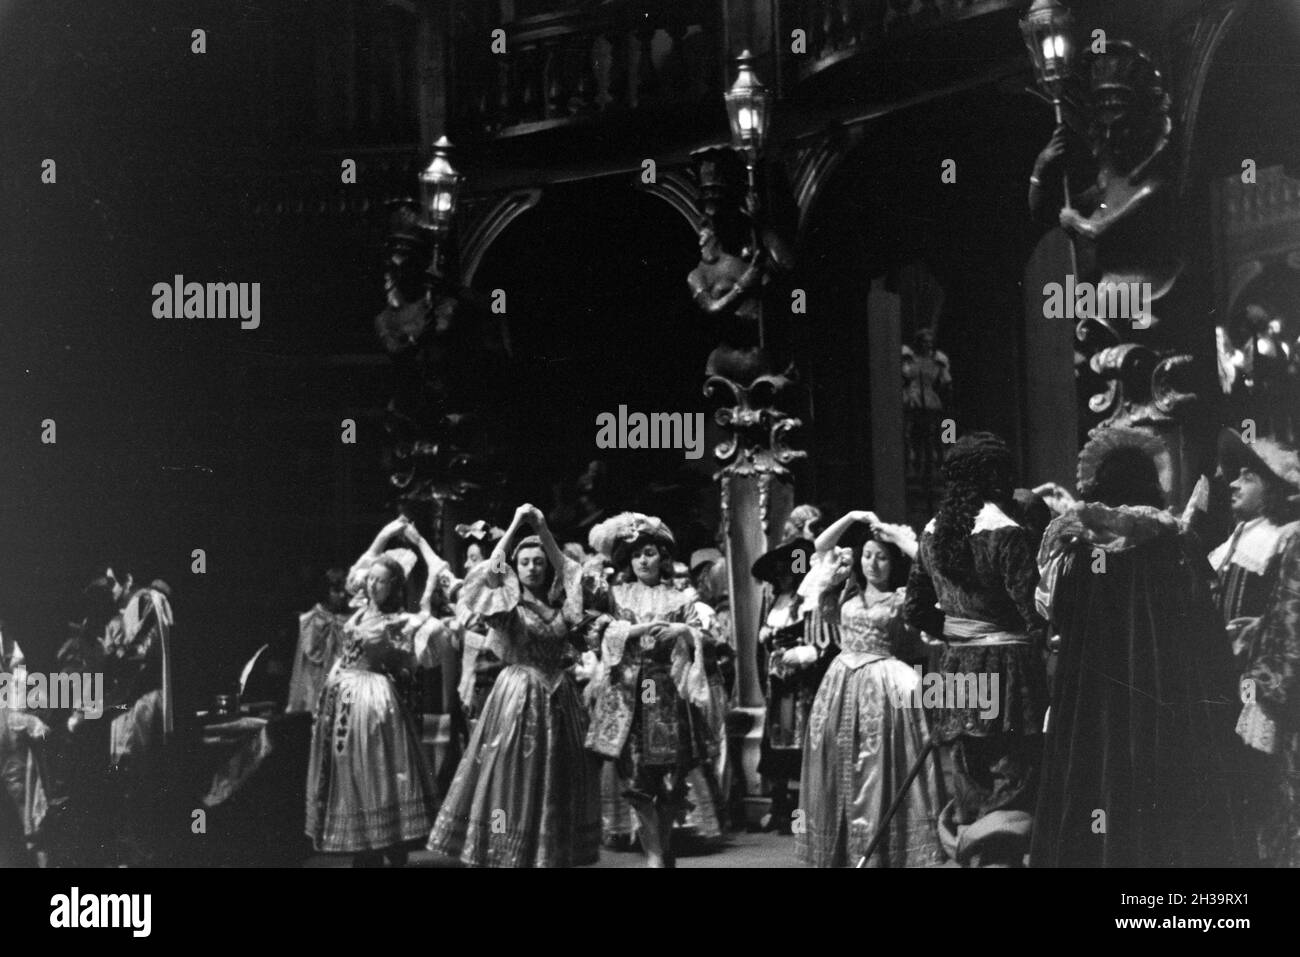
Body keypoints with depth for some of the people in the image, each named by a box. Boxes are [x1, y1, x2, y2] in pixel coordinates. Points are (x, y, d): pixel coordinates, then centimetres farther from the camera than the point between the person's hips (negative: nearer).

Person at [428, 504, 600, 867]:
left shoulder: (558, 604, 9)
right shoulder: (507, 603, -1)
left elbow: (569, 570, 4)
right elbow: (490, 571, -13)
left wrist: (543, 530, 0)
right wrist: (515, 526, -12)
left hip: (558, 698, 4)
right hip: (517, 695, -4)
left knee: (554, 780, 6)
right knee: (514, 775, -5)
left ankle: (552, 855, 12)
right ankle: (505, 852, 0)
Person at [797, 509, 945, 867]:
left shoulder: (903, 597, 0)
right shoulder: (847, 593, 11)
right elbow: (820, 548, 15)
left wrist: (897, 535, -4)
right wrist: (852, 518, 8)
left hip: (884, 687, -4)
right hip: (842, 684, 4)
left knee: (880, 771, -4)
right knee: (840, 770, 6)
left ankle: (883, 849, 1)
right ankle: (842, 848, 13)